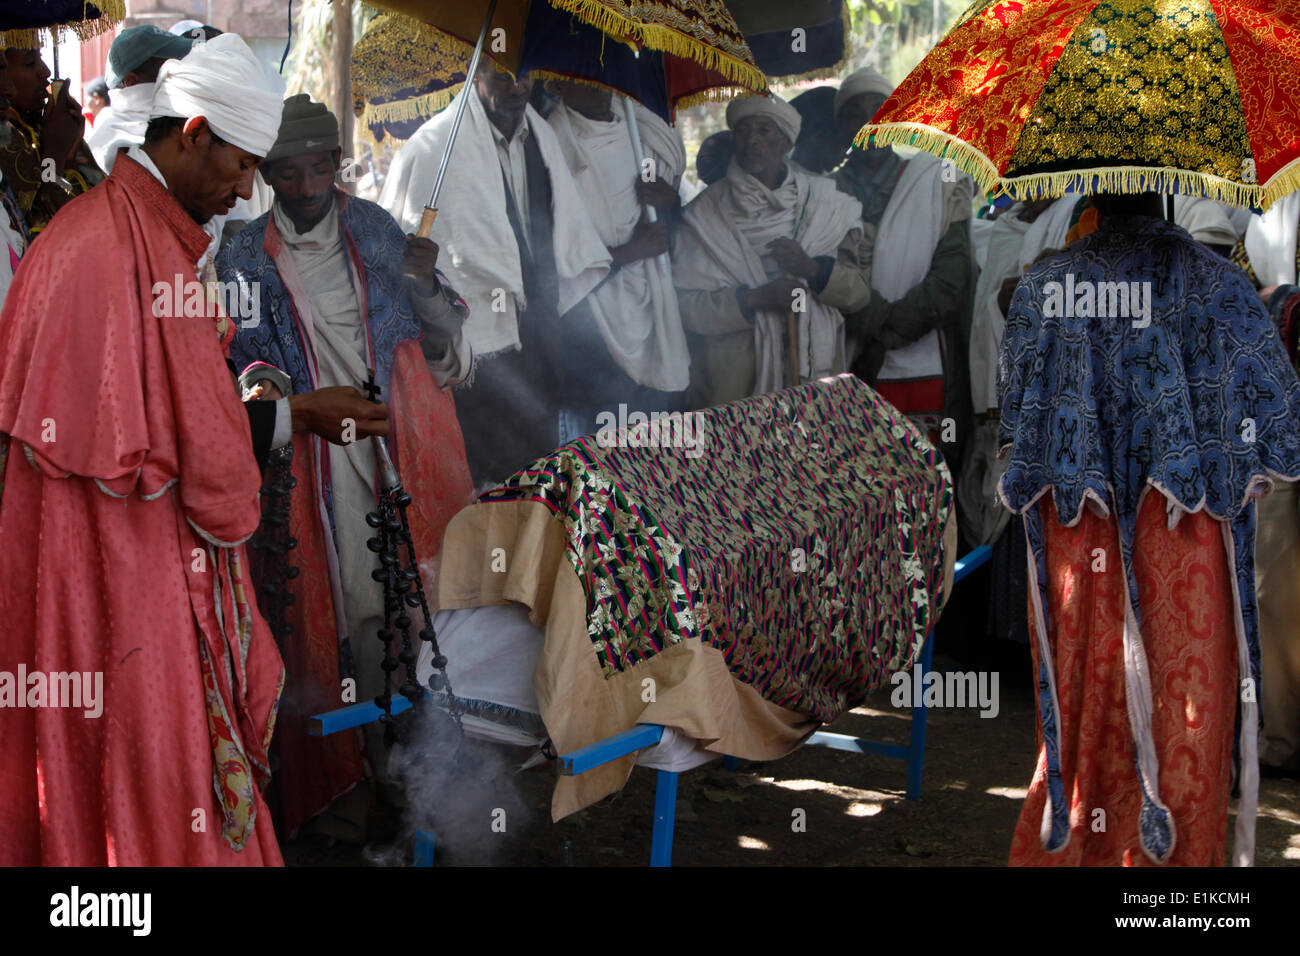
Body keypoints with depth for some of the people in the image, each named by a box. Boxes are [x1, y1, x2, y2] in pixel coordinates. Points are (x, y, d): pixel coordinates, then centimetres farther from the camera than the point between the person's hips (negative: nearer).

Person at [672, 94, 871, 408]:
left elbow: (861, 291, 3)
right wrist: (756, 298, -17)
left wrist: (813, 268, -14)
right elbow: (687, 305, -6)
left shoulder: (826, 203, 7)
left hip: (812, 373, 2)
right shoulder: (705, 213, 1)